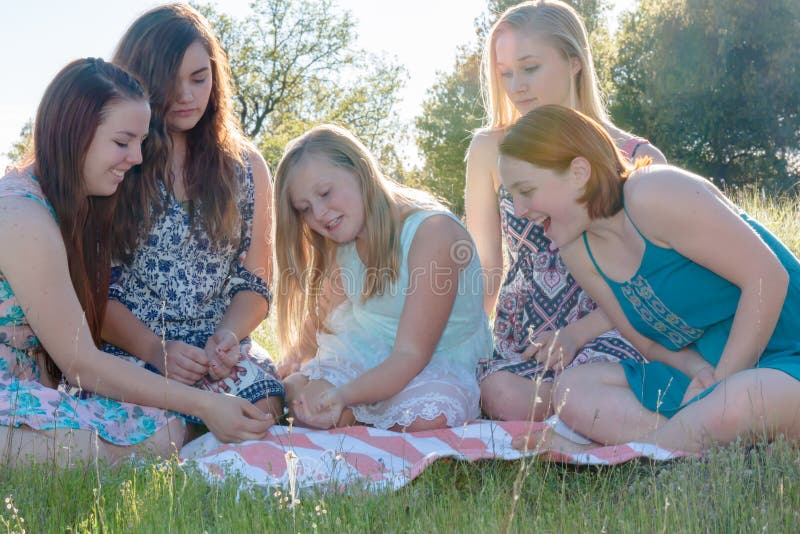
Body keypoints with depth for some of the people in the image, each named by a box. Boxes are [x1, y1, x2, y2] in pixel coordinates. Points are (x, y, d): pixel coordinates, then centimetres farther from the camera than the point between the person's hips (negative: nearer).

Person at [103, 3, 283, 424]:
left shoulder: (246, 166, 12)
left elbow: (255, 284, 11)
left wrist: (228, 335, -11)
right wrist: (155, 349, -16)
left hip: (218, 346, 3)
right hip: (128, 346, -2)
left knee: (263, 407, -30)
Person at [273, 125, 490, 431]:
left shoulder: (432, 231, -20)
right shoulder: (339, 244, 4)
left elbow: (411, 355, -26)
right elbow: (308, 340, 4)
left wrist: (342, 395, -40)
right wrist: (291, 376, -15)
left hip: (444, 368, -5)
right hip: (366, 365, 5)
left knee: (430, 415, -37)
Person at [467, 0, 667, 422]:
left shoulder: (638, 160, -2)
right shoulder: (490, 151, 4)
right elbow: (486, 268, 9)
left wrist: (577, 333, -17)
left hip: (606, 331, -1)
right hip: (521, 339, 1)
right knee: (506, 399, -32)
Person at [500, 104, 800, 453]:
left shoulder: (653, 196, -22)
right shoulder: (579, 253, 4)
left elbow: (767, 278, -22)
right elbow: (649, 342, 9)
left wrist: (722, 380, -18)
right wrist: (699, 369, -13)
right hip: (708, 370, 8)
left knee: (735, 408, -41)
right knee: (573, 390, -7)